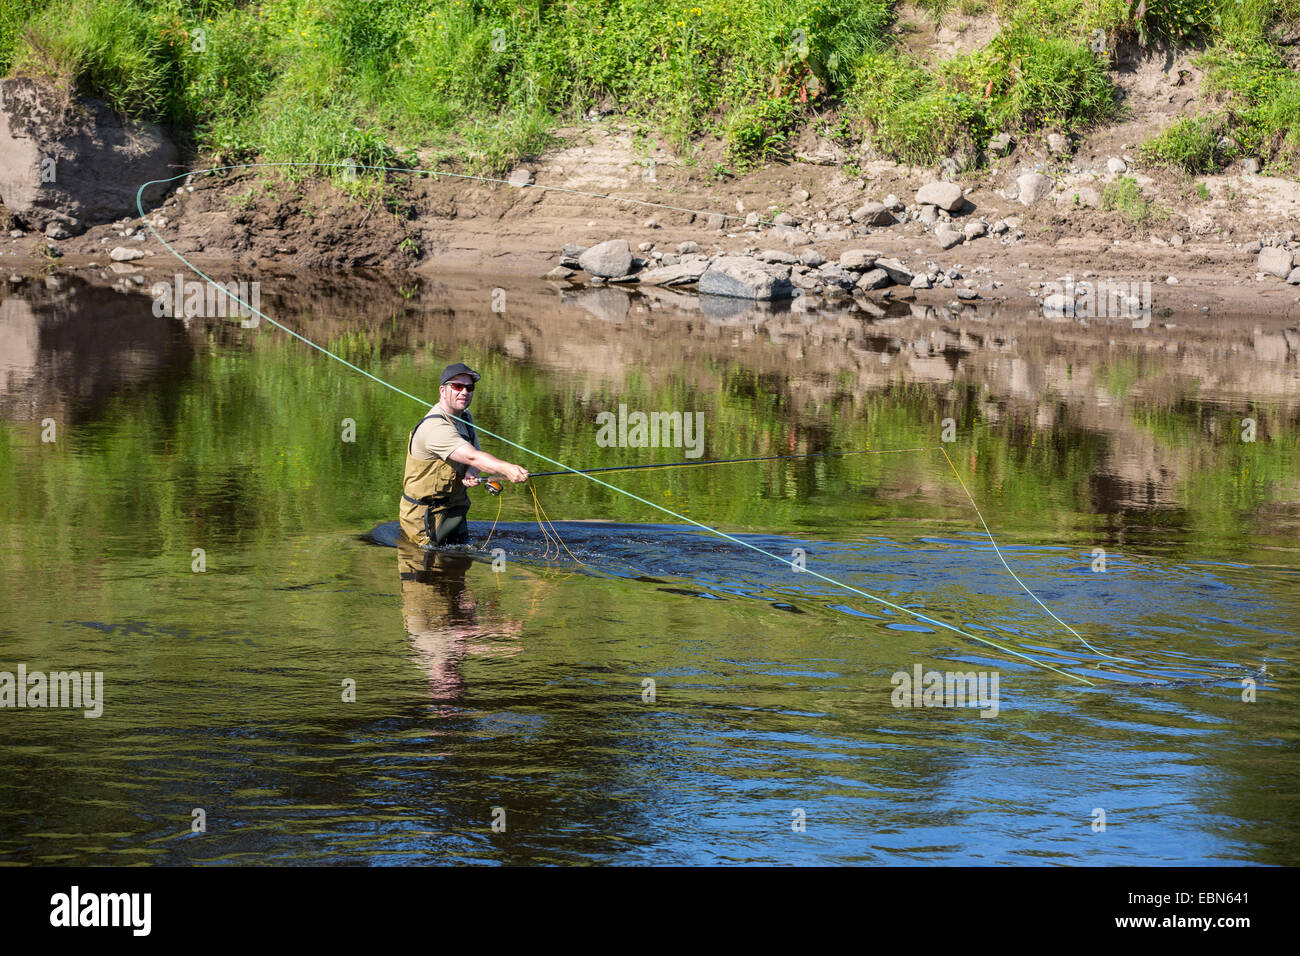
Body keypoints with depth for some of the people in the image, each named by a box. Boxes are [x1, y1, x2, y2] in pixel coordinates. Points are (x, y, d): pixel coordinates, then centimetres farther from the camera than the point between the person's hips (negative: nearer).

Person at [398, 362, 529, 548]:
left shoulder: (465, 417, 6)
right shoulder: (435, 427, -27)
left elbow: (475, 457, 6)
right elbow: (472, 456, -39)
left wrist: (471, 472, -19)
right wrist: (506, 469, -52)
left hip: (453, 511, 9)